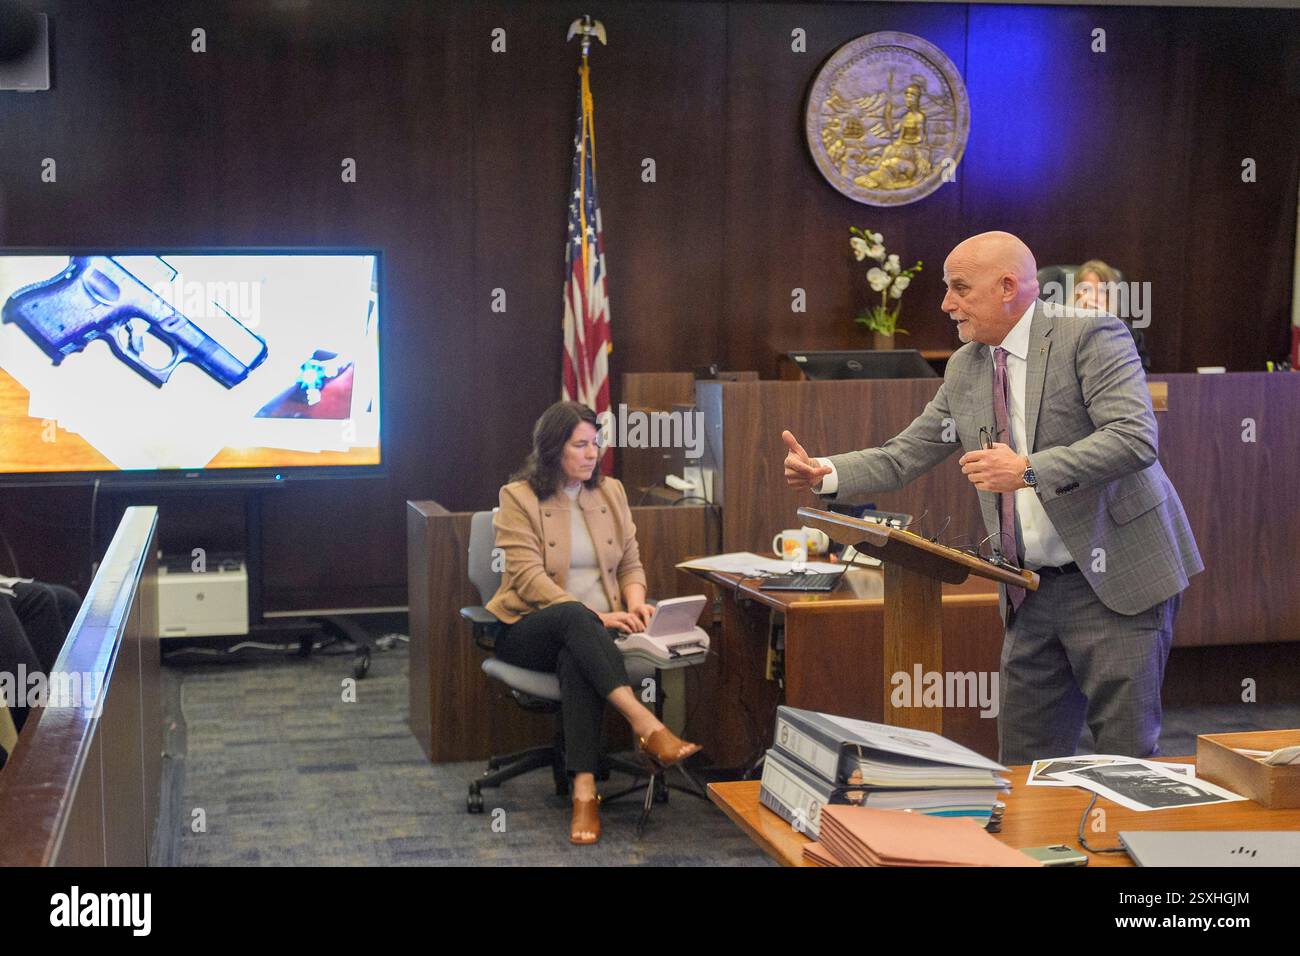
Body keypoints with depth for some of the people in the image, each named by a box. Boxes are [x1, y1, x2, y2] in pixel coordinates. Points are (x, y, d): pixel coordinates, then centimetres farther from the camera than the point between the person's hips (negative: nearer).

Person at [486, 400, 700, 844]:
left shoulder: (611, 492, 12)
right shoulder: (519, 497, -2)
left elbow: (630, 564, 15)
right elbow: (529, 578, -12)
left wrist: (635, 604, -9)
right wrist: (595, 615, -23)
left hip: (594, 628, 2)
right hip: (531, 628, -2)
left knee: (576, 660, -36)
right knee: (574, 617, -39)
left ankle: (585, 790, -45)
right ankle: (646, 725, -50)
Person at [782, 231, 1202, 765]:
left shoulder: (1090, 337, -9)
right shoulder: (964, 368, 11)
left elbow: (1134, 439, -21)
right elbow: (901, 458, 12)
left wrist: (1030, 471, -28)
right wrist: (823, 474, -5)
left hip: (1113, 581, -6)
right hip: (1032, 593, 7)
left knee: (1126, 756, 0)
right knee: (1024, 766, 10)